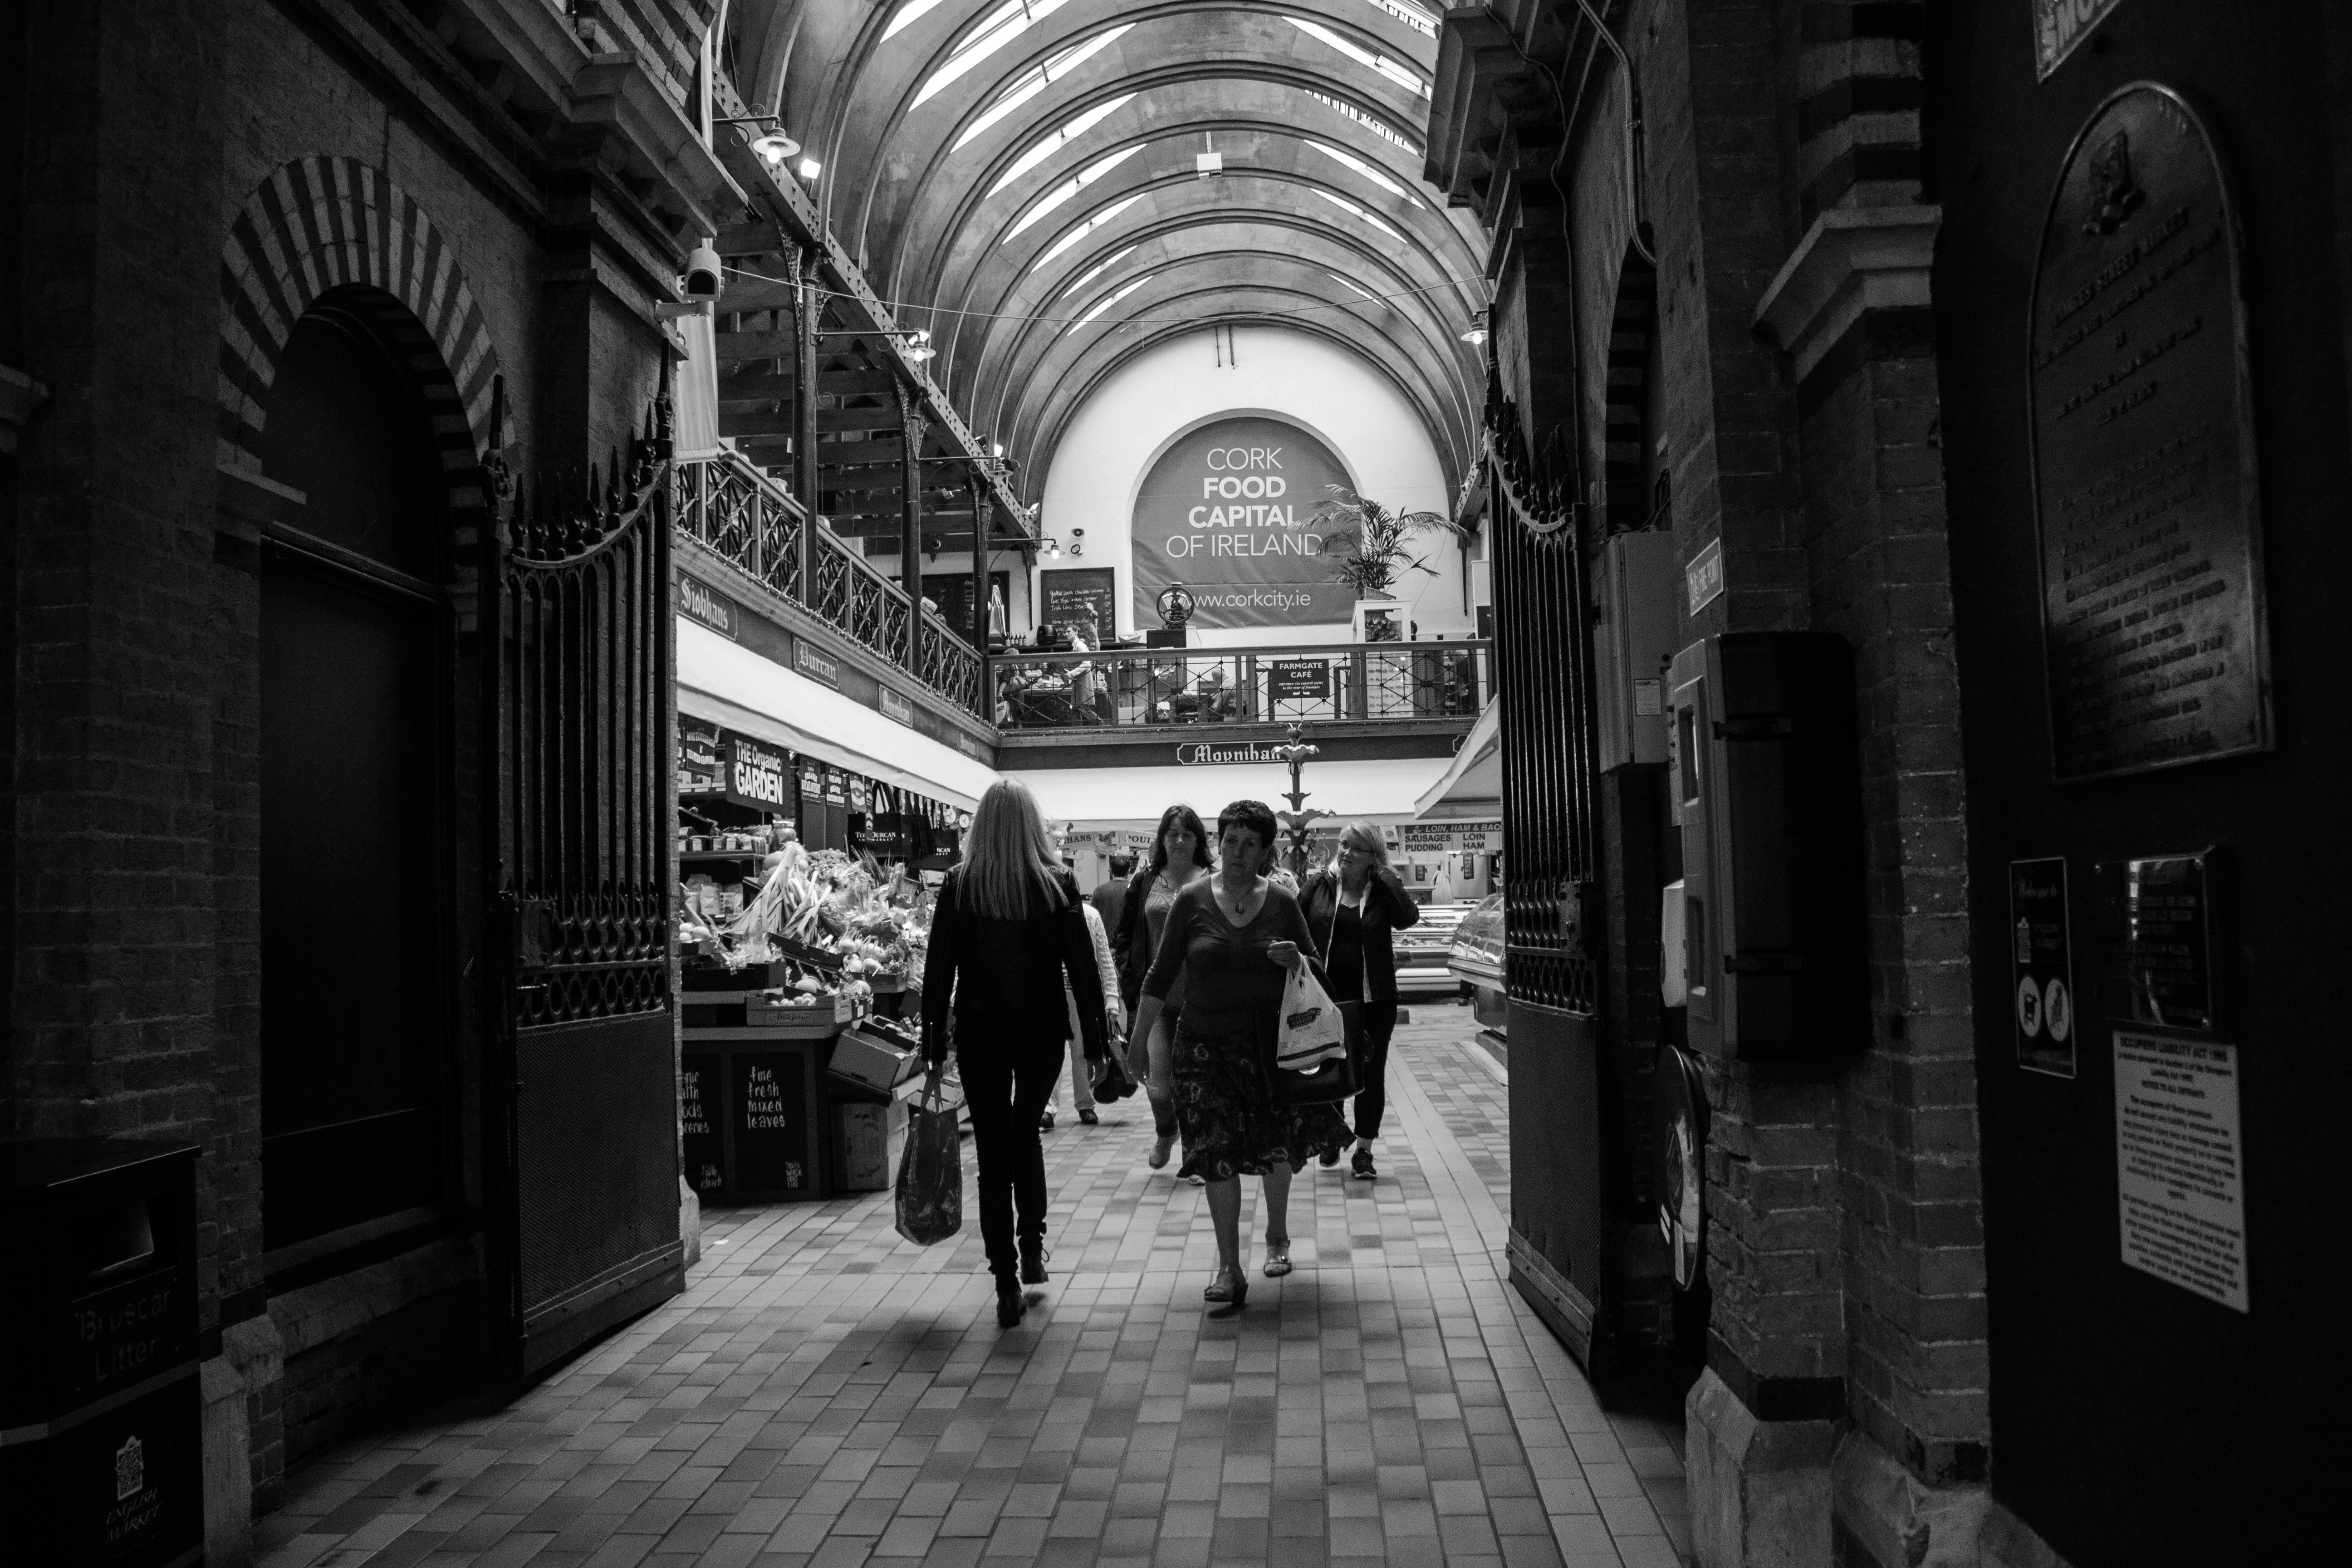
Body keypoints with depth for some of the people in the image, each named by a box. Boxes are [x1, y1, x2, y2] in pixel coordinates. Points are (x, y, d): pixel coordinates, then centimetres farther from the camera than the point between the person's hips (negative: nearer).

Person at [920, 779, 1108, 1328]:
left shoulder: (959, 885, -6)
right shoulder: (1057, 883, -6)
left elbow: (939, 968, -5)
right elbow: (1083, 967, -5)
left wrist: (933, 1041, 2)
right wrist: (1095, 1041, 2)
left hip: (980, 1033, -1)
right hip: (1042, 1030, 1)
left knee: (993, 1148, 6)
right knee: (1026, 1134, 24)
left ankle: (1007, 1285, 5)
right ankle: (1032, 1247, 22)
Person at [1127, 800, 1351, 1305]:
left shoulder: (1281, 903, 1)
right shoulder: (1193, 901, -2)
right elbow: (1161, 976, 2)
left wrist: (1296, 960, -14)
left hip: (1273, 1041, 1)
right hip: (1208, 1046, -1)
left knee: (1277, 1148, 10)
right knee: (1218, 1155, -4)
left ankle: (1277, 1237, 36)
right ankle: (1229, 1268, 6)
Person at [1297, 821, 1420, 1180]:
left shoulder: (1383, 890, -1)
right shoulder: (1319, 885, 1)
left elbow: (1408, 917, -19)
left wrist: (1385, 875, -14)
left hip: (1374, 999, 0)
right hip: (1326, 997, 0)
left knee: (1371, 1073, 6)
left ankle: (1364, 1151, 18)